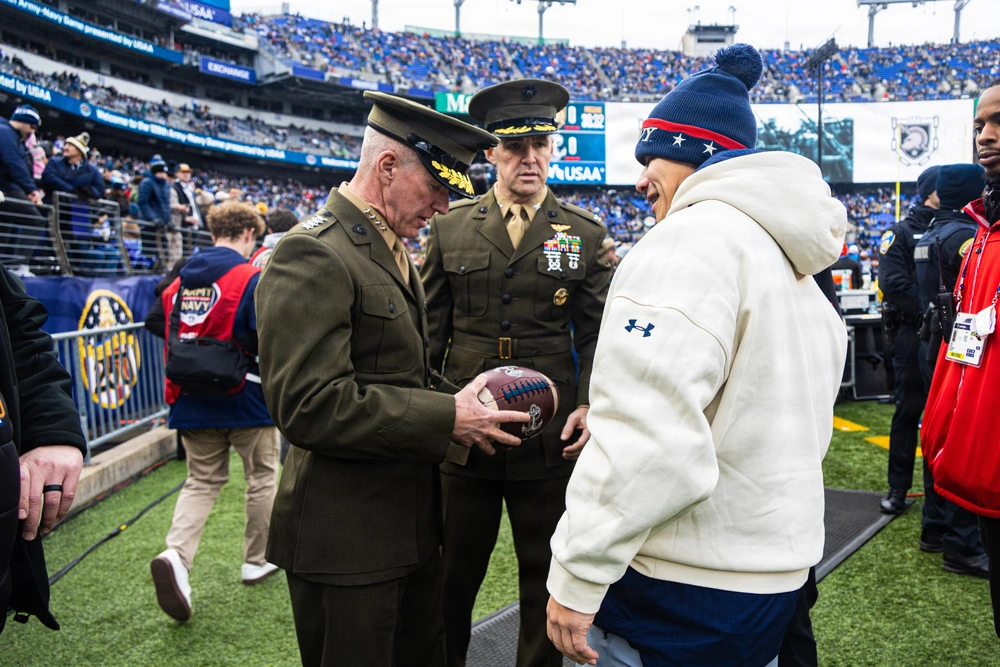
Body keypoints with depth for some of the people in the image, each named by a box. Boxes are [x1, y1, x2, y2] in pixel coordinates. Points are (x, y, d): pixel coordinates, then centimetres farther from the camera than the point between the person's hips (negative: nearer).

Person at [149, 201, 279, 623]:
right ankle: (256, 561, 27)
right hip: (246, 400, -5)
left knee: (202, 481, 16)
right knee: (262, 478, 14)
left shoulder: (179, 282, 5)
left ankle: (176, 556, -7)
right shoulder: (251, 279, -13)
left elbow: (170, 338, 9)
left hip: (192, 402, 5)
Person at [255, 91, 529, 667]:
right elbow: (309, 404, -26)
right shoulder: (313, 255, -18)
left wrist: (460, 399, 2)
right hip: (346, 539, -9)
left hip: (413, 522, 9)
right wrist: (446, 418, -22)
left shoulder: (393, 250, 13)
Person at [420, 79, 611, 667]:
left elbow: (598, 332, 3)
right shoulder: (449, 227, 4)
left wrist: (590, 404, -11)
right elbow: (430, 328, 6)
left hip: (552, 441, 0)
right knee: (452, 576, 14)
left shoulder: (586, 233, 4)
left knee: (547, 576, 15)